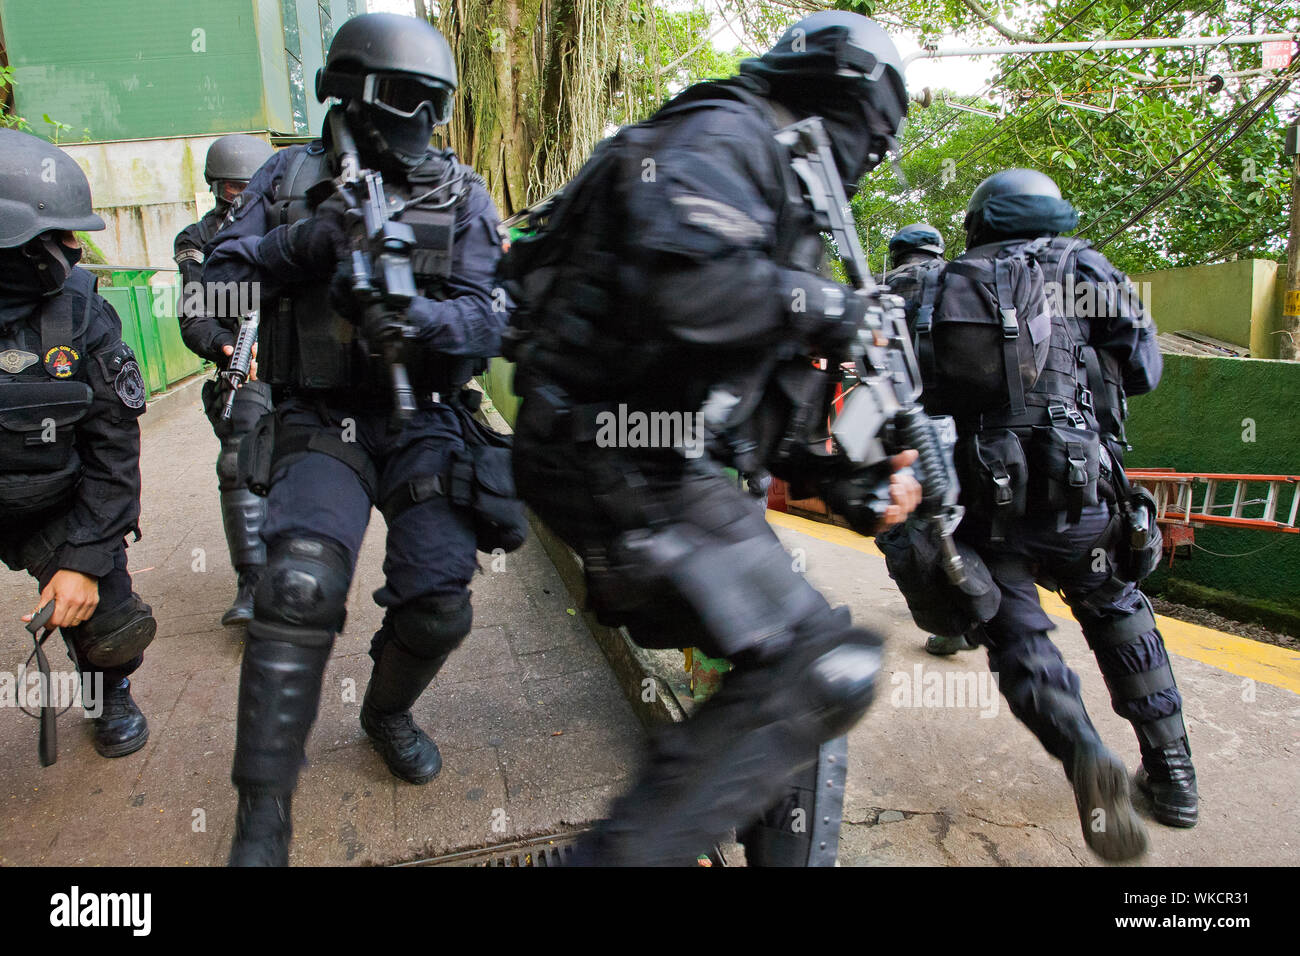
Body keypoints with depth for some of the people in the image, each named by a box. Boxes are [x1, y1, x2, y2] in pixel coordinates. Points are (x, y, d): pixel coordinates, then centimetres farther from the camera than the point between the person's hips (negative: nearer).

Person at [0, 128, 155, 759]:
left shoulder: (82, 315, -12)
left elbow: (112, 447, -8)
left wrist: (84, 558, -12)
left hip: (57, 509, 1)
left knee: (114, 629, -1)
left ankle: (109, 695, 34)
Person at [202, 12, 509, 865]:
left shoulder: (462, 196, 4)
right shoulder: (292, 176, 7)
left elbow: (485, 320, -6)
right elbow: (219, 273, 4)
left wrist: (407, 313, -26)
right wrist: (297, 242, -15)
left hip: (422, 419, 1)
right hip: (320, 419, -1)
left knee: (438, 608, -7)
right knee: (301, 588, -23)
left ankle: (387, 711, 29)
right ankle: (261, 825, -11)